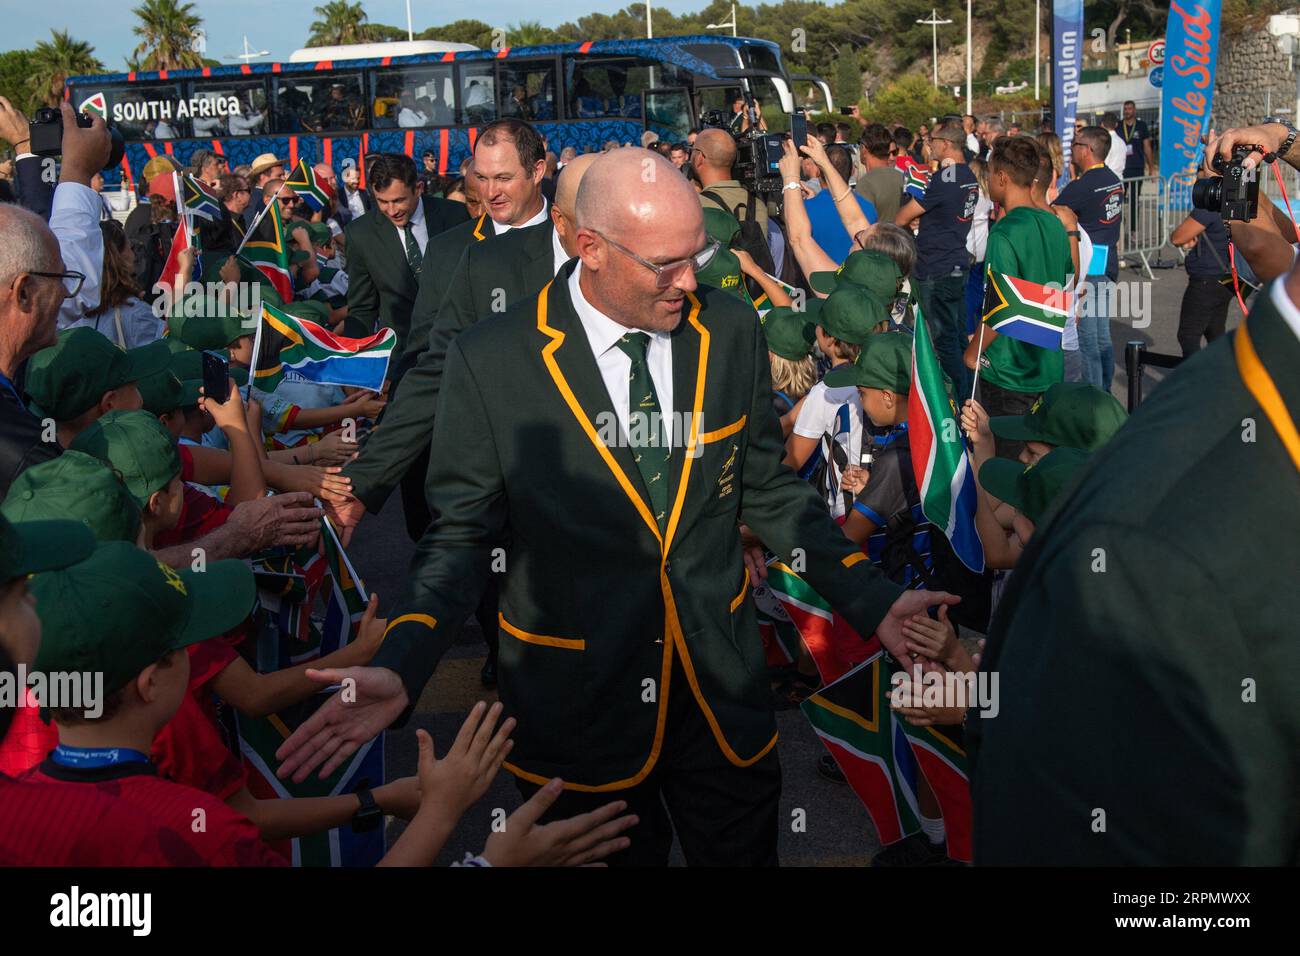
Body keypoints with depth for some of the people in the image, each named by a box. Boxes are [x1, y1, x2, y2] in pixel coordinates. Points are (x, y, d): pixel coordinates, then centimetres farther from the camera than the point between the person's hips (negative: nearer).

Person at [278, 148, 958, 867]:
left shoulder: (731, 332, -3)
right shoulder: (489, 363, -13)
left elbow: (768, 489, 6)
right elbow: (463, 536, -7)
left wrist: (872, 601, -1)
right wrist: (399, 670, -22)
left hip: (723, 692, 3)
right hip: (577, 710, -3)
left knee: (743, 853, 17)